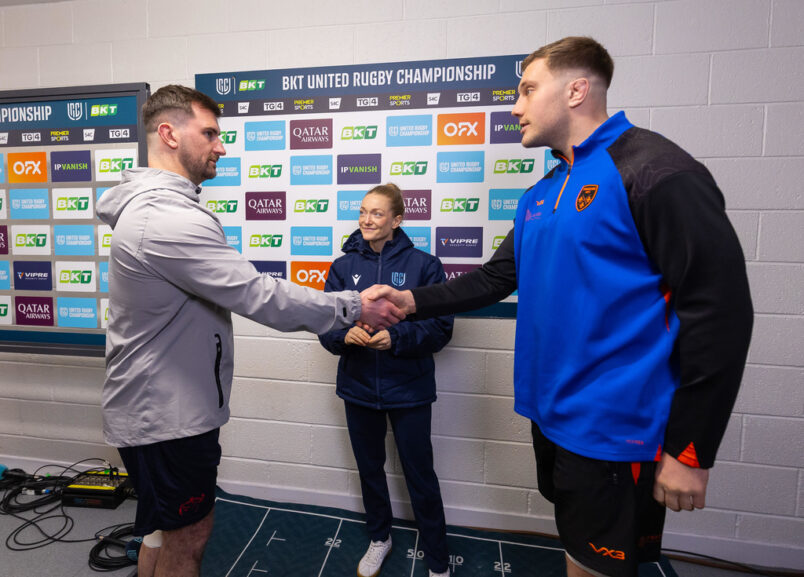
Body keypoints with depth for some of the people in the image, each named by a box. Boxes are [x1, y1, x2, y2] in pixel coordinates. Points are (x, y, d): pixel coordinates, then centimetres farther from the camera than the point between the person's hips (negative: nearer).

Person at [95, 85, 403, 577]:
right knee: (187, 535, 10)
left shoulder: (150, 205, 9)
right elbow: (260, 297, -28)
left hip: (158, 404, 10)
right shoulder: (169, 219, -26)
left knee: (165, 528, 25)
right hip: (167, 415, -10)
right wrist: (355, 308, -20)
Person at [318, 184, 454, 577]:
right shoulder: (343, 267, 2)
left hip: (408, 389, -3)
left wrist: (395, 339, -24)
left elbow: (440, 327, -10)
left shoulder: (423, 265, -8)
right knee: (369, 469, 21)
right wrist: (345, 336, -21)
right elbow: (325, 324, 0)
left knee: (420, 475, 9)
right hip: (358, 387, 4)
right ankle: (379, 538, 48)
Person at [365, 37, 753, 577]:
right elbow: (496, 277, 11)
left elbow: (719, 308, -19)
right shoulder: (542, 193, 10)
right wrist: (412, 300, -2)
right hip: (552, 415, 8)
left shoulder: (652, 169, -16)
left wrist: (690, 450, -16)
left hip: (612, 431, -8)